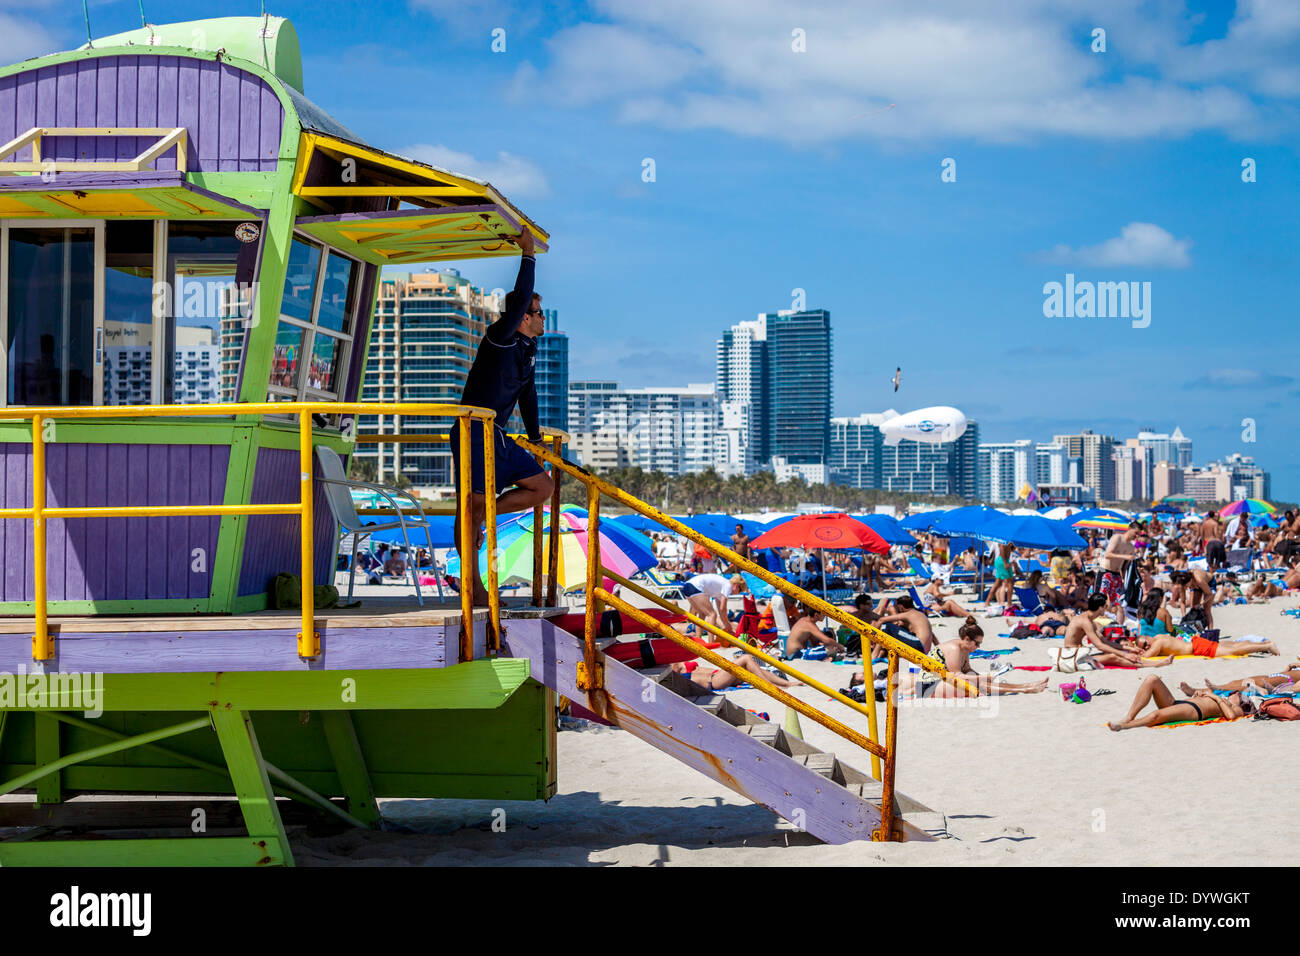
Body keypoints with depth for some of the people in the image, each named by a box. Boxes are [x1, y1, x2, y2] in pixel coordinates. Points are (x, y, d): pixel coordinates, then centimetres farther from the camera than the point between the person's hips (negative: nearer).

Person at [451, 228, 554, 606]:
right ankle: (472, 586, -7)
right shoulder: (501, 338, -12)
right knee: (472, 502, -10)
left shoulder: (528, 348, 14)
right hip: (474, 433, -9)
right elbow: (520, 299, -27)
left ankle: (479, 518, 11)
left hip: (497, 438, 9)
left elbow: (528, 393, 26)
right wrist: (528, 254, -19)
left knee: (542, 485, 6)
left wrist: (535, 438, 29)